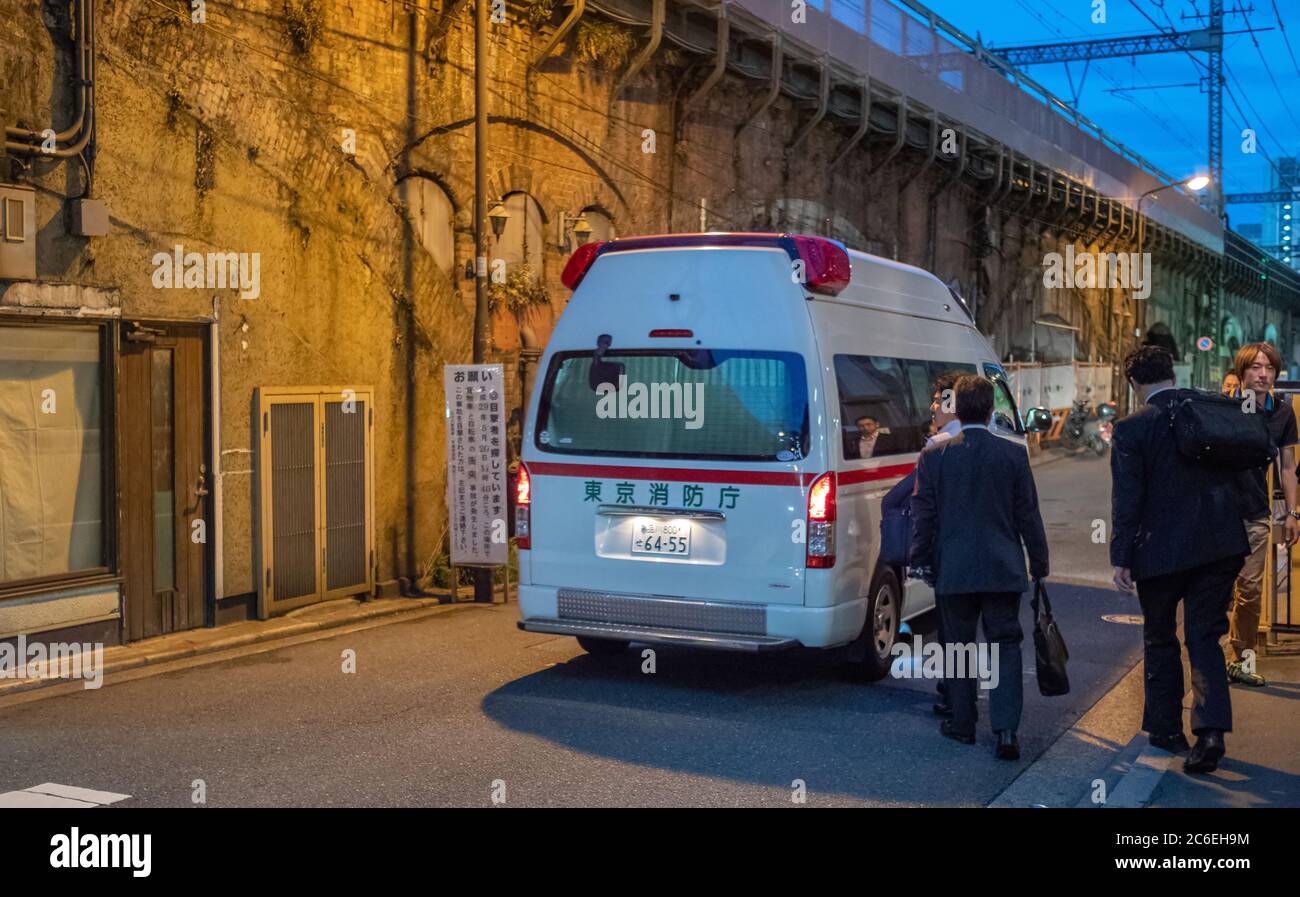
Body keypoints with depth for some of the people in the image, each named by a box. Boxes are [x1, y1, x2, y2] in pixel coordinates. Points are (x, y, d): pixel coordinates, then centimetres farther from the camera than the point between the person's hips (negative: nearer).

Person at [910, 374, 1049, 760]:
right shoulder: (1013, 454, -4)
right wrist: (1039, 564, 11)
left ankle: (963, 724, 21)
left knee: (958, 646, 13)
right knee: (1006, 647, 7)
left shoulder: (934, 456, -5)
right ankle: (1006, 730, -3)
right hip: (1003, 569, 0)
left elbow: (923, 515, -2)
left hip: (953, 570, 0)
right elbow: (1028, 514, 1)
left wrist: (923, 561, 9)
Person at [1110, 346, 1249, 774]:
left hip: (1162, 550, -3)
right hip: (1221, 544, 3)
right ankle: (1210, 730, -8)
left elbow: (1126, 500, -12)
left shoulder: (1131, 429, -10)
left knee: (1160, 640, 15)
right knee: (1205, 637, 8)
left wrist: (1120, 558, -8)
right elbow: (1239, 475, 10)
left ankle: (1166, 728, 25)